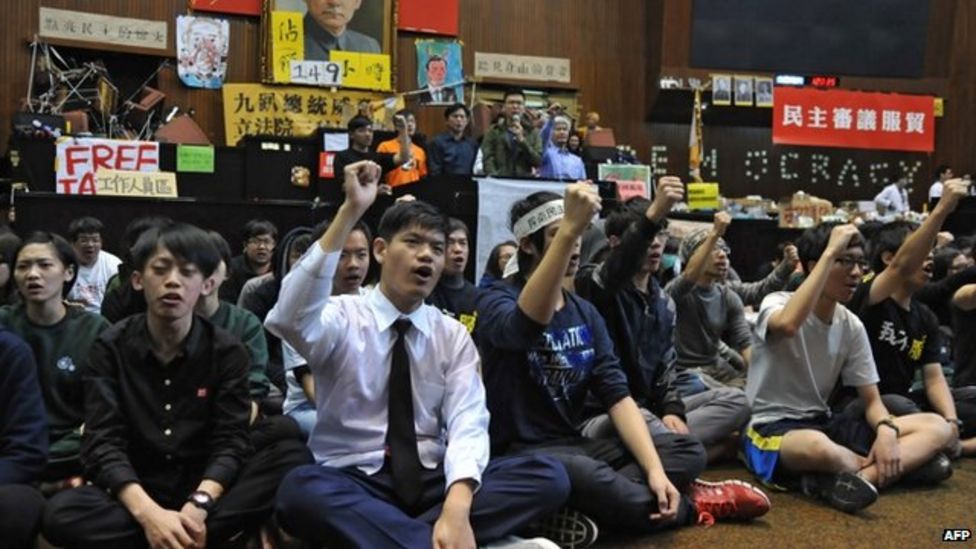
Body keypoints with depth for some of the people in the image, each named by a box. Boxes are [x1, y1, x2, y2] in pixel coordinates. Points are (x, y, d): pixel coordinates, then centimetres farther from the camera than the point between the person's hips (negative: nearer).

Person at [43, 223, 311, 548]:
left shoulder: (227, 351, -1)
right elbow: (103, 444, -12)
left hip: (207, 489, 1)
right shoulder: (111, 348, -2)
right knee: (60, 513, -32)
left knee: (292, 456, -25)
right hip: (137, 494, 0)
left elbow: (230, 441, -9)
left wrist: (199, 505, -30)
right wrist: (148, 513, -30)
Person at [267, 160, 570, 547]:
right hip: (352, 483, -3)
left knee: (548, 476, -19)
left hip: (432, 480, 4)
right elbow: (289, 321, -27)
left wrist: (457, 507, -28)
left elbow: (468, 424, -7)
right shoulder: (341, 318, -2)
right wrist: (350, 212, -31)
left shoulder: (453, 335, 7)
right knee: (300, 490, -37)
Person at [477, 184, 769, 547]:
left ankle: (572, 514, -21)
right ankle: (691, 505, -9)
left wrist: (655, 469, -13)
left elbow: (616, 394, 2)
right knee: (583, 476, -37)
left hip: (576, 447, 7)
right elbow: (525, 326, -35)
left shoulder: (586, 313, 11)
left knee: (689, 451, -6)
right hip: (522, 455, -7)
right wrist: (567, 230, -45)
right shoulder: (498, 300, -9)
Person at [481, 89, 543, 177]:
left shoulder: (533, 132, 13)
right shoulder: (493, 131, 10)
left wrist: (522, 140, -4)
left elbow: (538, 162, 5)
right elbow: (488, 160, 1)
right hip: (500, 181, -1)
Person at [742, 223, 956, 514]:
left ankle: (843, 478, -29)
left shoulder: (852, 326, 5)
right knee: (818, 446, -44)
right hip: (772, 430, -7)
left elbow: (871, 399, 7)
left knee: (937, 427, -10)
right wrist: (830, 252, -31)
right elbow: (787, 325, -38)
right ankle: (906, 462, -17)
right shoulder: (777, 303, -11)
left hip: (823, 424, 7)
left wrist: (886, 430, -18)